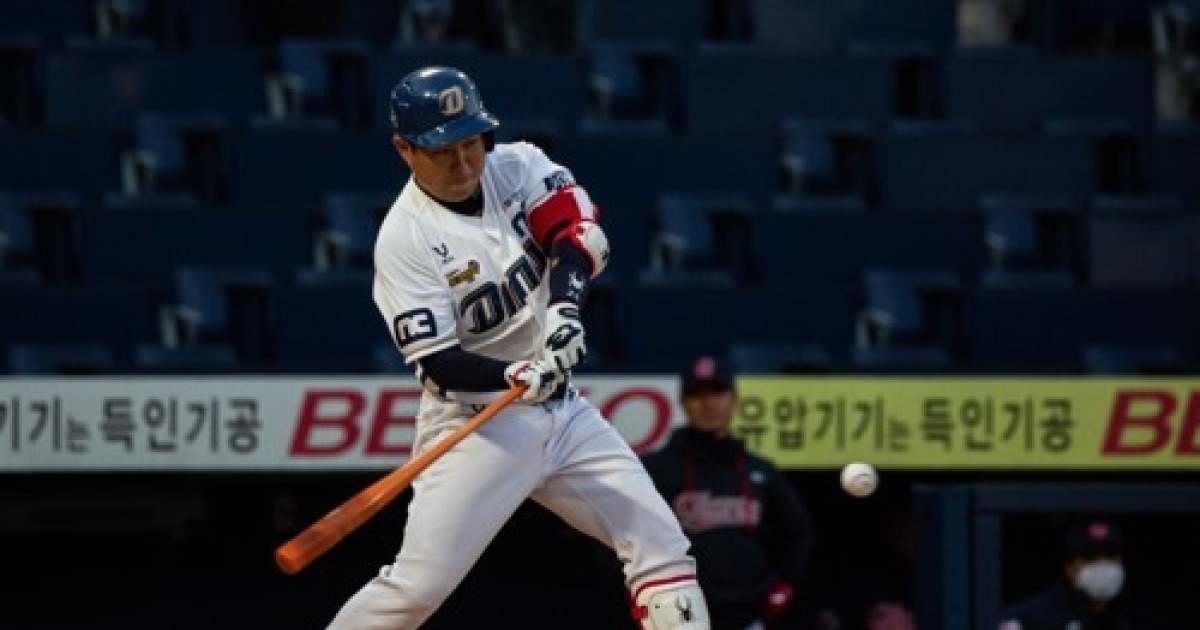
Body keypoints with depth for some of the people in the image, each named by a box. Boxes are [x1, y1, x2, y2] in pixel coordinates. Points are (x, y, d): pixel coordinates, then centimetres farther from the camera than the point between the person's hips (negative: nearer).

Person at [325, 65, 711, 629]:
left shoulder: (517, 168, 0)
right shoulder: (405, 238, -14)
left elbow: (577, 228, -14)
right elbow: (438, 362, -18)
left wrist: (564, 305, -32)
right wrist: (516, 378, -35)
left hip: (561, 409, 6)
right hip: (475, 425, -5)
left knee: (660, 544, 1)